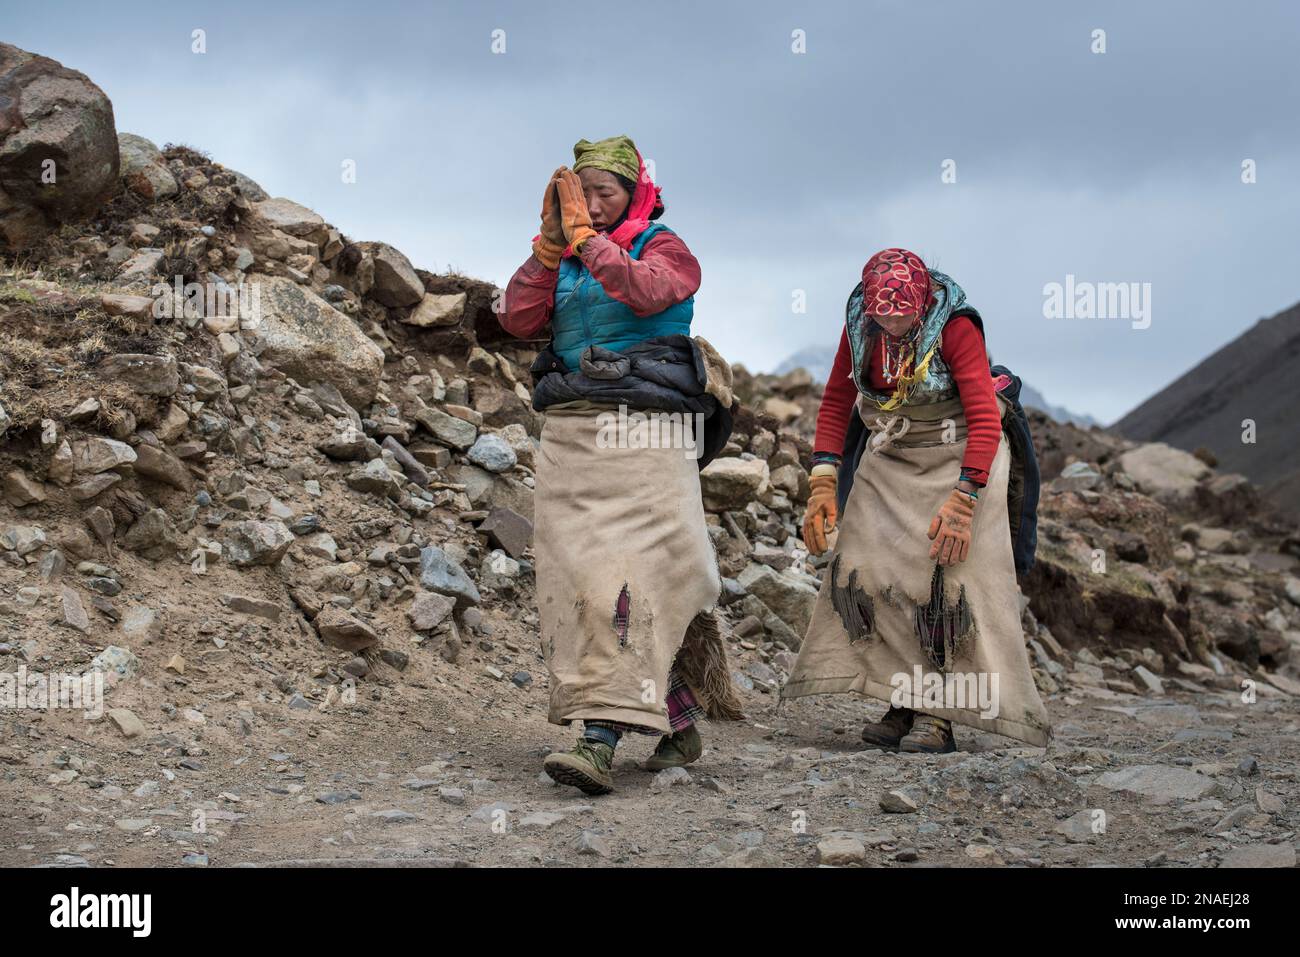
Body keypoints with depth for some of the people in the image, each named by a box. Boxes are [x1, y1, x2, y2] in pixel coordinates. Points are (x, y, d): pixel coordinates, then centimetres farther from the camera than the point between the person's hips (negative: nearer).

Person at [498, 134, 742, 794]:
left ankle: (600, 740, -24)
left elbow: (646, 291, -18)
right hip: (569, 435, 5)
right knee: (574, 576, -1)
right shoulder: (563, 257, 18)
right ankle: (680, 724, 10)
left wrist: (585, 235, -9)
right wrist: (551, 241, -2)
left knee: (629, 577, -16)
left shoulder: (666, 249, 5)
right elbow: (517, 319, 4)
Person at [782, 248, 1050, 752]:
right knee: (862, 569, -8)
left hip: (958, 459, -5)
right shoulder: (859, 325, -6)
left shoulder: (955, 326, -21)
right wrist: (822, 483, -4)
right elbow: (836, 402, 4)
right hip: (889, 460, 5)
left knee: (948, 579, -15)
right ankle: (902, 705, -3)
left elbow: (984, 418, -24)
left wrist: (962, 501, -31)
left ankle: (938, 715, -11)